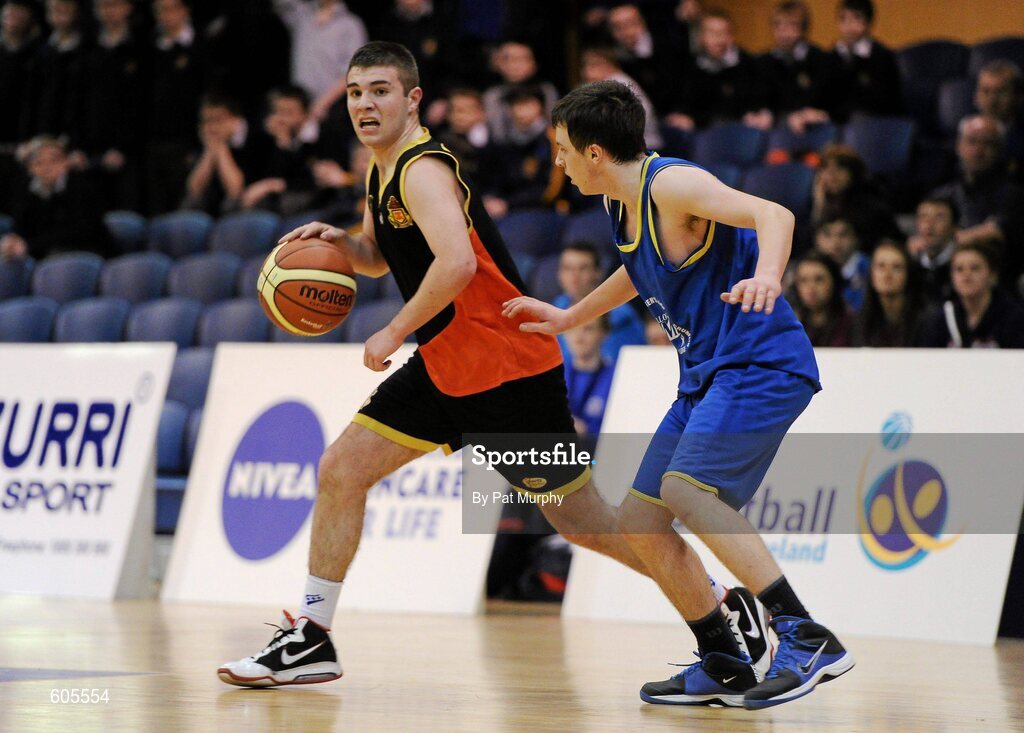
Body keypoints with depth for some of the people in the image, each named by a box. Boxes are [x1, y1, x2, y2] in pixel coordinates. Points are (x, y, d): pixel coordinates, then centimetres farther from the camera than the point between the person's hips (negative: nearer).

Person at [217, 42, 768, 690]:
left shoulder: (423, 170, -19)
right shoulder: (383, 174, 10)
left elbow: (457, 262, -36)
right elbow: (378, 257, 27)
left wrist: (394, 333, -26)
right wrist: (336, 240, 5)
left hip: (510, 366, -9)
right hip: (445, 366, 9)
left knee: (580, 520, -3)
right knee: (341, 471, 1)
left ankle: (732, 607, 10)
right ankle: (311, 640, 8)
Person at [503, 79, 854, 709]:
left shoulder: (671, 184, -15)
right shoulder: (625, 203, 13)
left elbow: (772, 215, -28)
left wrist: (766, 277, -48)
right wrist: (567, 318, 43)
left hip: (762, 363, -10)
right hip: (709, 375, 10)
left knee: (685, 489, -30)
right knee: (640, 522, 8)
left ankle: (809, 640, -31)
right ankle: (724, 668, 16)